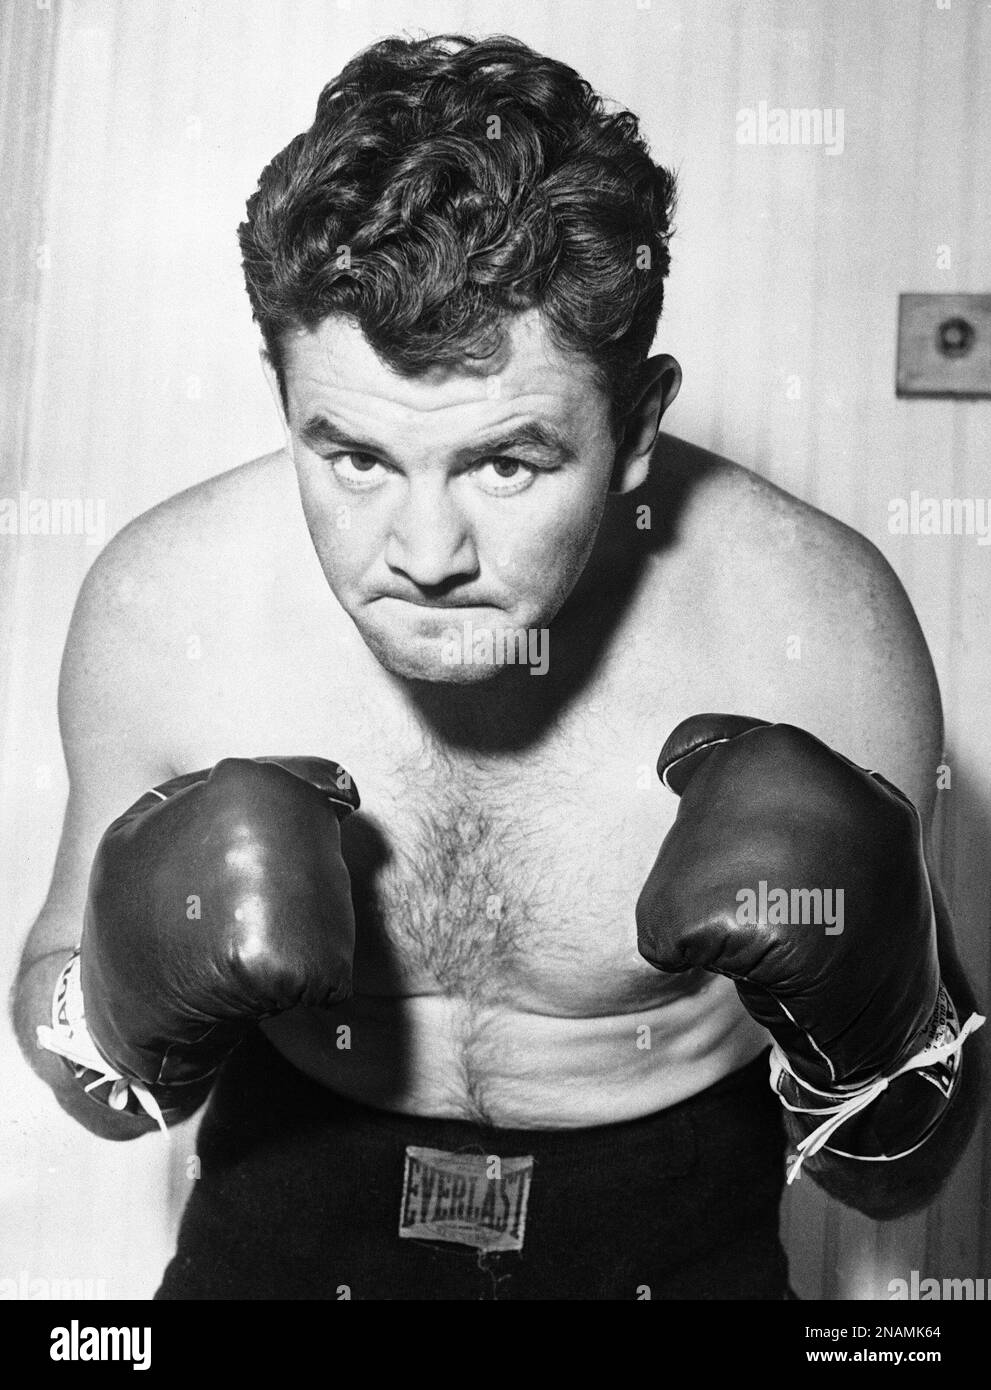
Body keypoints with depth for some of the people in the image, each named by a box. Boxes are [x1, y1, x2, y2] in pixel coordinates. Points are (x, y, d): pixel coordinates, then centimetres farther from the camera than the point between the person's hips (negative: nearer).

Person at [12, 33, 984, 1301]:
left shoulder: (814, 626, -23)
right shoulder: (162, 605, -20)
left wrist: (874, 1014, -29)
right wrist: (135, 1014, -24)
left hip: (672, 1215, 1)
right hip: (304, 1186, 0)